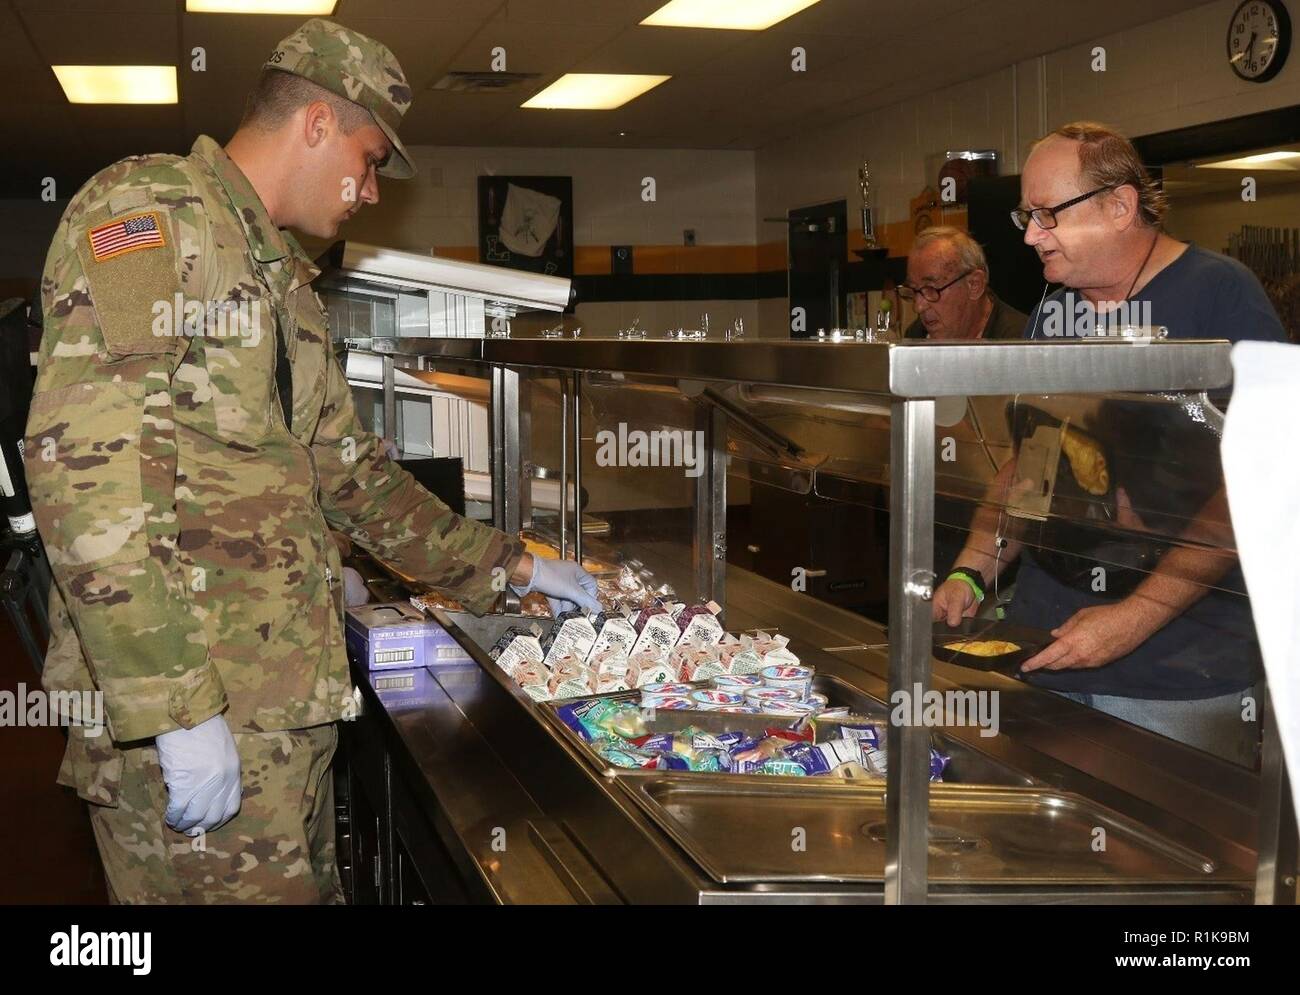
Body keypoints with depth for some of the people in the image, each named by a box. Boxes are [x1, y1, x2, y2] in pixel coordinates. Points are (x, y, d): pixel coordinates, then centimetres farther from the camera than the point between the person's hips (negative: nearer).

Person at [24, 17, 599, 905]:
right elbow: (86, 460, -20)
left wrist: (513, 567, 26)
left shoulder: (285, 281, 23)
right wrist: (180, 711, -24)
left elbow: (350, 474, 28)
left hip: (289, 706, 9)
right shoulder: (147, 211, -7)